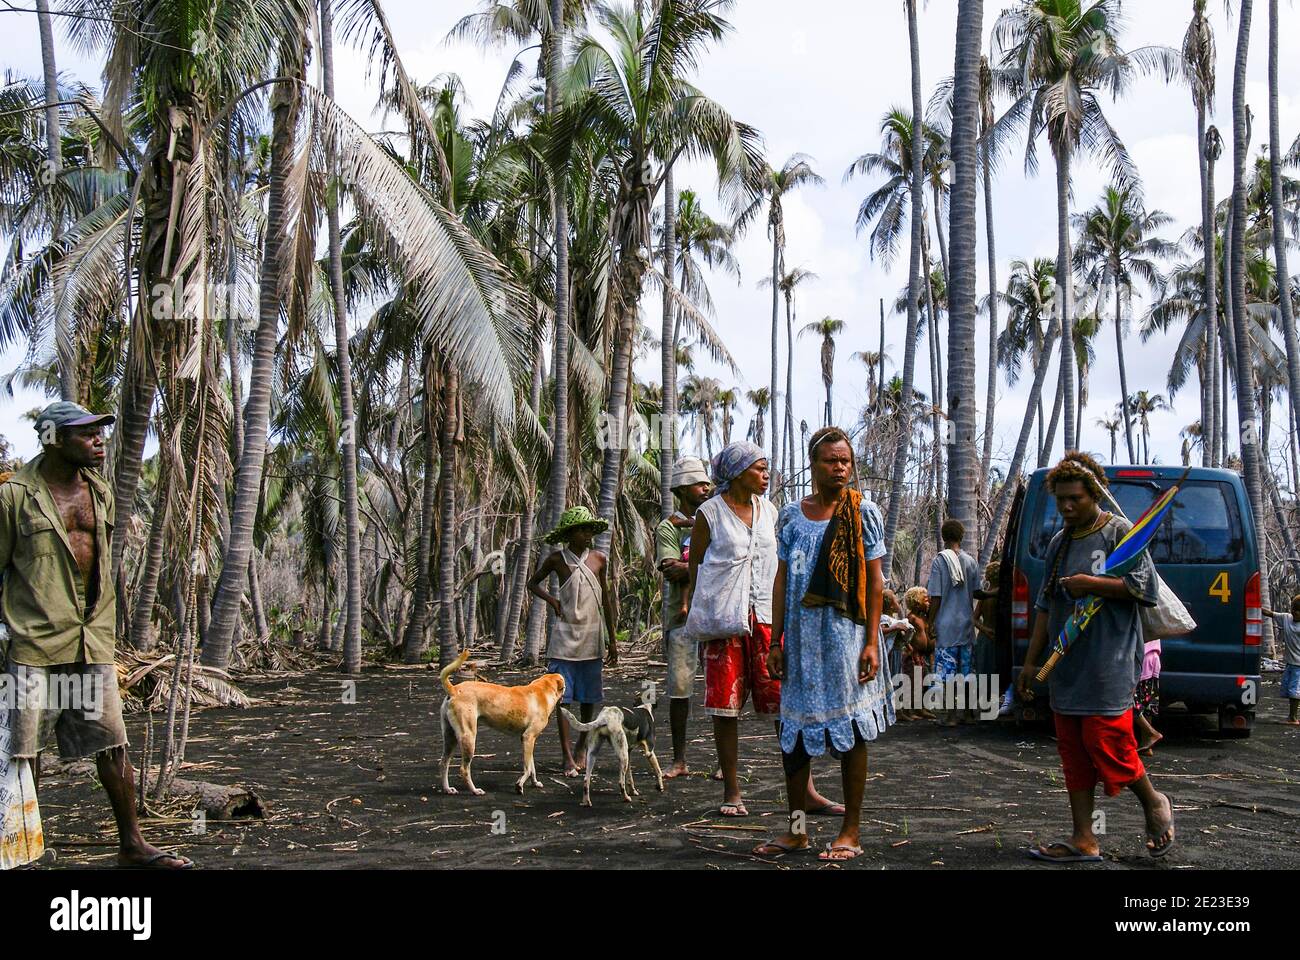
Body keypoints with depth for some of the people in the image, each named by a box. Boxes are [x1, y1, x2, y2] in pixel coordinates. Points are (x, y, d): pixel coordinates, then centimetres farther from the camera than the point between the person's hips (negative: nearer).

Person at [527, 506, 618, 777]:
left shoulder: (598, 559, 4)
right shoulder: (557, 560, -2)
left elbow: (606, 600, 11)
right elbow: (533, 583, 14)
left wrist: (612, 639, 12)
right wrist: (551, 600, -4)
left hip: (592, 637, 2)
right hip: (565, 636, -2)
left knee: (588, 698, 8)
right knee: (563, 696, -5)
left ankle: (582, 748, 26)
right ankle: (568, 757, -1)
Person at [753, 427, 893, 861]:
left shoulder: (863, 512, -1)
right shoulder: (791, 515, 8)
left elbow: (875, 581, -3)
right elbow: (782, 580, 10)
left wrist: (872, 641, -10)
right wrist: (776, 641, 5)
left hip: (846, 633, -3)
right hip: (802, 636, 3)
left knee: (849, 728, 2)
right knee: (793, 730, 6)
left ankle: (851, 831, 12)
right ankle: (797, 829, 17)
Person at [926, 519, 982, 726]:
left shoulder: (939, 561, -9)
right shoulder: (971, 562, 3)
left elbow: (936, 597, -9)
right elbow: (976, 593, 6)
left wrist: (931, 623, -1)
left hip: (946, 625, -4)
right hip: (967, 623, 4)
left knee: (948, 670, 0)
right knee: (968, 669, 11)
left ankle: (951, 715, 0)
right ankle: (969, 712, 17)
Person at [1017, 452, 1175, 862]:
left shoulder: (1119, 532, -3)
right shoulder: (1059, 542, 16)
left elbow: (1144, 586, -11)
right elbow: (1045, 606, 19)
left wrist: (1090, 584, -16)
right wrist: (1031, 661, 17)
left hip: (1109, 663, -7)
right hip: (1067, 666, 7)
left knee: (1105, 741, -10)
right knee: (1074, 750, 6)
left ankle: (1153, 803, 18)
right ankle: (1084, 840, 11)